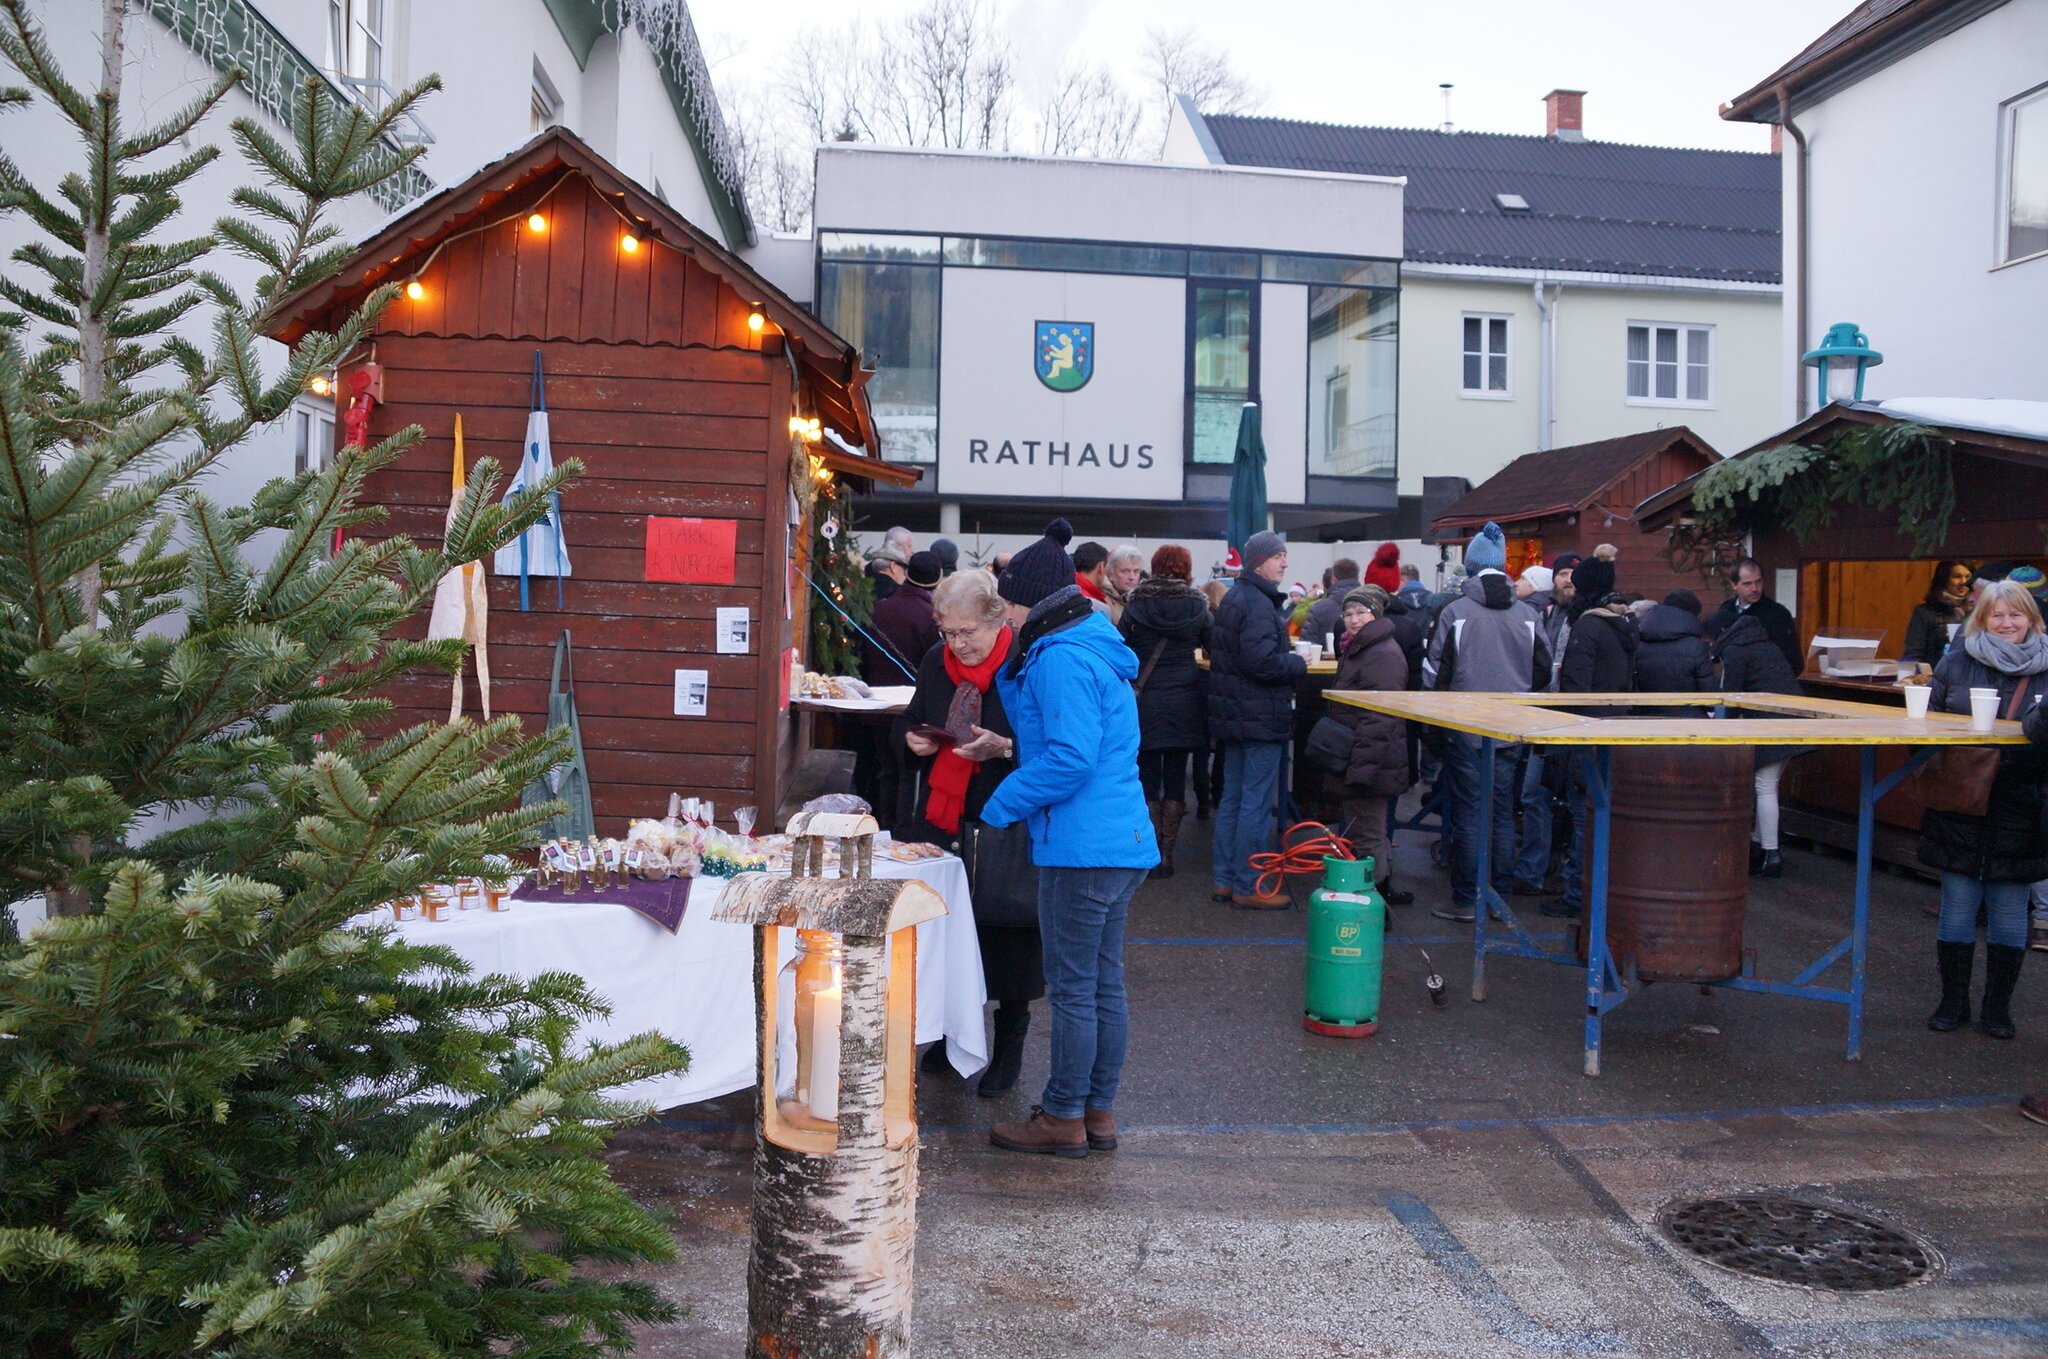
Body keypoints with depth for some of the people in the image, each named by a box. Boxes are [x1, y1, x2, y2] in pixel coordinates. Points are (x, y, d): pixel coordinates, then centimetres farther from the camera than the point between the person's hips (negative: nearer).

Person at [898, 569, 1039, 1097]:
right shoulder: (936, 661, 5)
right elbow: (911, 718, 20)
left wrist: (1002, 748, -27)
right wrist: (913, 738, -1)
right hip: (940, 817, 6)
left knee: (1005, 932, 3)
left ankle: (1009, 1049, 21)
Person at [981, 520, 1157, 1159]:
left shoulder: (1062, 658, -15)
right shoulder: (1092, 648, 17)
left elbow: (1069, 757, -23)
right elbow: (1042, 727, 24)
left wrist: (1000, 806, -12)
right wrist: (1013, 667, 11)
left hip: (1081, 847, -10)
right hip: (1122, 841, 10)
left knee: (1073, 988, 1)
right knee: (1104, 984, 15)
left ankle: (1063, 1120, 13)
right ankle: (1098, 1112, 26)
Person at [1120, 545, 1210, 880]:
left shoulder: (1135, 607, -4)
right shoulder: (1196, 607, -2)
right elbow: (1214, 646, 7)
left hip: (1145, 702, -1)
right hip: (1183, 702, 1)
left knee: (1148, 779, 6)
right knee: (1175, 779, 8)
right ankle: (1167, 853, 10)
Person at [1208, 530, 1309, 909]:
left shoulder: (1232, 599, 14)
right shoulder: (1258, 604, -18)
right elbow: (1262, 661, -27)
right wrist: (1298, 663, -10)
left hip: (1234, 716, 10)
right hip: (1261, 717, -10)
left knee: (1231, 799, 14)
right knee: (1257, 804, -4)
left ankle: (1225, 879, 20)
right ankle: (1247, 886, 1)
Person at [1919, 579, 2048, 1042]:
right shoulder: (1956, 663, 3)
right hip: (1961, 806, 0)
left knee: (2009, 913, 8)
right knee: (1958, 908, 6)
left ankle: (1997, 1006, 21)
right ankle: (1953, 1001, 20)